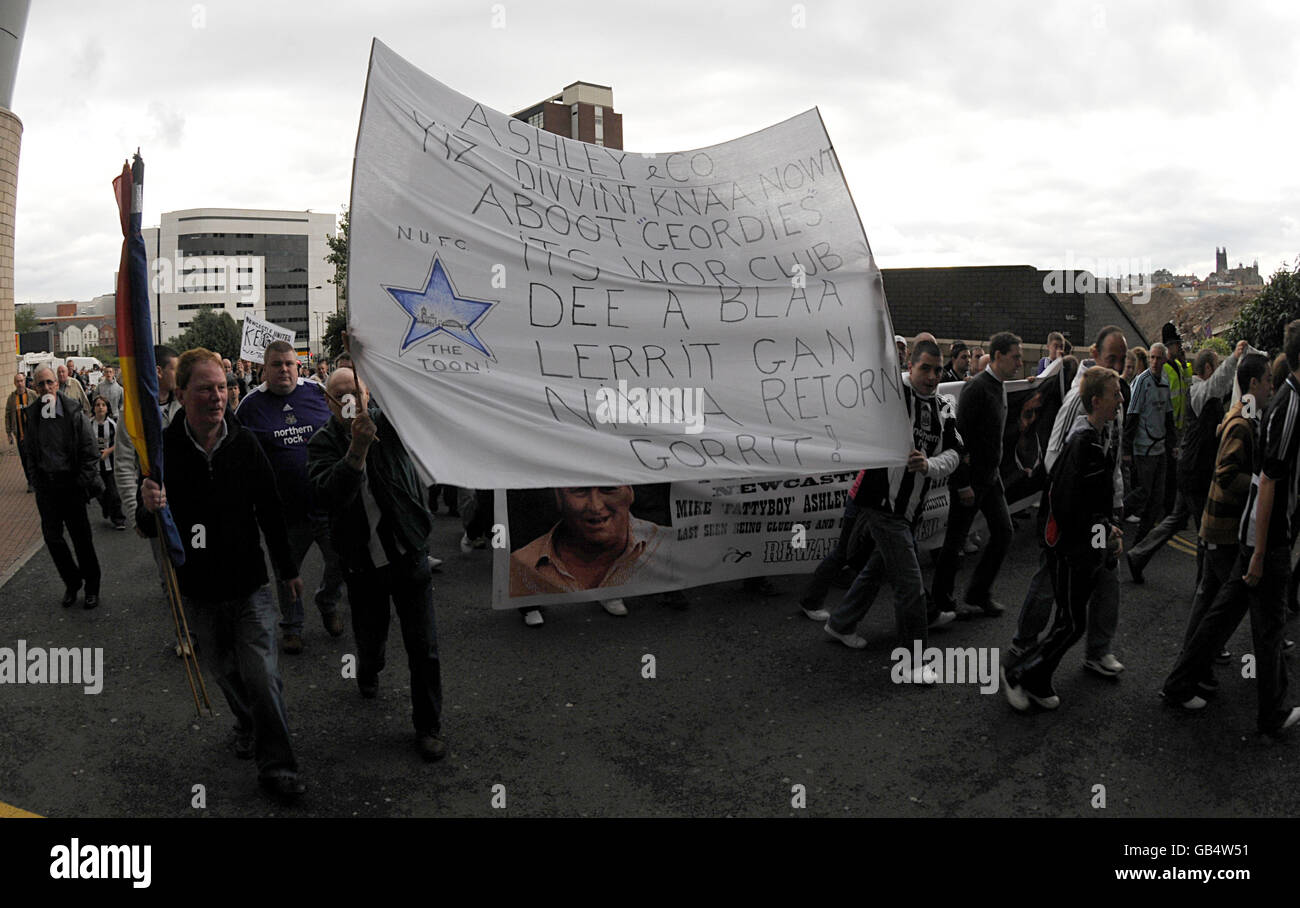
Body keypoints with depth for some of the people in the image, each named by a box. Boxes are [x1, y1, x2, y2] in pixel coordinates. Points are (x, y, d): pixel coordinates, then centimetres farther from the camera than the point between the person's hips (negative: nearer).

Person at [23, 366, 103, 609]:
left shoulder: (73, 411, -9)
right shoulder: (32, 414, 1)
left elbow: (89, 452, -8)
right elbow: (31, 452, 10)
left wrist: (83, 483, -12)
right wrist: (37, 481, 4)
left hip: (70, 482, -3)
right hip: (46, 484, 3)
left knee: (81, 537, 4)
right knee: (52, 536, 6)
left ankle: (92, 586, 19)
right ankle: (72, 582, 25)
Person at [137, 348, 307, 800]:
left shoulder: (244, 443, -4)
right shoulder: (163, 449, -9)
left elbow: (270, 511, 6)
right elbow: (148, 527, -5)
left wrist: (288, 568, 11)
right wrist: (149, 510, -29)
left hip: (249, 584, -1)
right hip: (198, 590, 1)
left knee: (263, 676, -5)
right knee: (222, 669, 18)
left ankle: (277, 767, 7)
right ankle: (246, 724, 46)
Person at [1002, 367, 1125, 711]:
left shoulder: (1096, 439, 11)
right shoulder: (1081, 443, -22)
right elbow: (1068, 506, -27)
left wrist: (1110, 528, 9)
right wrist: (1103, 531, -16)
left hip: (1089, 549, 10)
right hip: (1071, 549, -10)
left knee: (1071, 620, 15)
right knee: (1072, 624, -3)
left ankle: (1037, 681, 26)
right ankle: (1017, 672, 11)